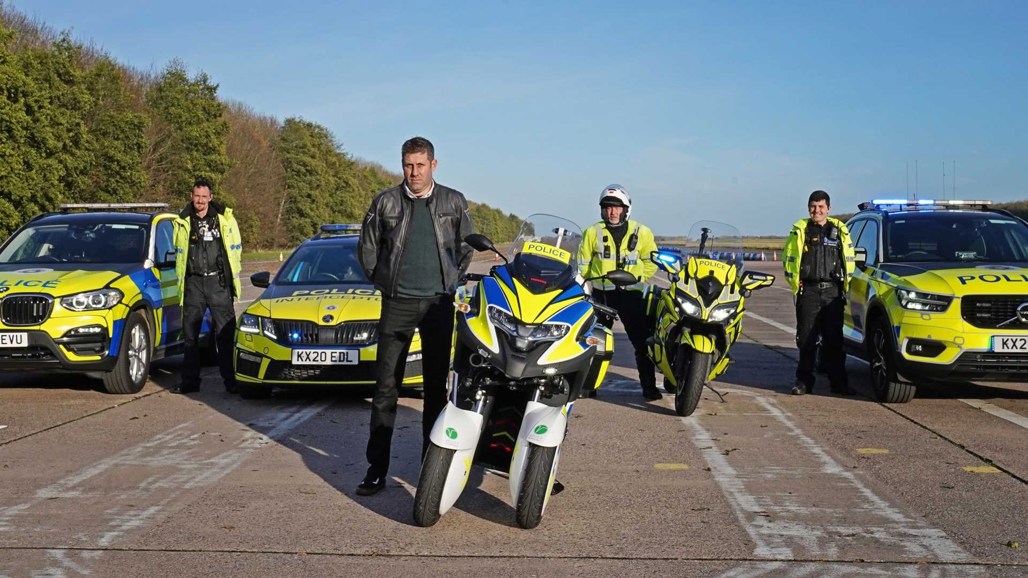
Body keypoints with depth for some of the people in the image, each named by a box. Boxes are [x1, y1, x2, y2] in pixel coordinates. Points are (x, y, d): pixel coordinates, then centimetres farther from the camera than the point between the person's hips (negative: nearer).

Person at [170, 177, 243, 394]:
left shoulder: (225, 219, 2)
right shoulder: (183, 222, 8)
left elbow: (236, 249, 8)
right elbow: (179, 253, 16)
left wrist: (229, 275, 7)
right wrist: (182, 280, 12)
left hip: (219, 281, -2)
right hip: (193, 283, 2)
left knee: (226, 334, -3)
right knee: (190, 334, 6)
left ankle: (231, 380, 2)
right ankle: (190, 380, 14)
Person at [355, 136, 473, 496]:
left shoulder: (454, 203, 5)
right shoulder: (386, 202, 3)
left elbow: (465, 247, 16)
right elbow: (367, 247, 13)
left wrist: (451, 281, 11)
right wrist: (384, 282, 10)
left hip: (439, 304, 1)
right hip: (398, 304, 0)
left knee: (436, 387, 6)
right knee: (386, 387, -1)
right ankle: (377, 468, 4)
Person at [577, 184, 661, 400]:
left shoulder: (641, 232, 2)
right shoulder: (593, 233, 1)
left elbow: (651, 261, 11)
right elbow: (583, 264, 9)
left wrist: (636, 278, 2)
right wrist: (594, 280, -1)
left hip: (631, 293, 0)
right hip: (601, 294, 0)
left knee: (642, 341, 1)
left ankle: (649, 386, 9)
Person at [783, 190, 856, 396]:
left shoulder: (840, 230, 11)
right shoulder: (800, 229, 7)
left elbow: (849, 259, 15)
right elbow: (789, 257, 9)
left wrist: (846, 283, 6)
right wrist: (795, 282, 2)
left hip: (833, 291, 1)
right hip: (808, 291, -1)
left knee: (834, 339, 2)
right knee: (806, 338, 0)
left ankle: (838, 381, 8)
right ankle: (804, 380, 6)